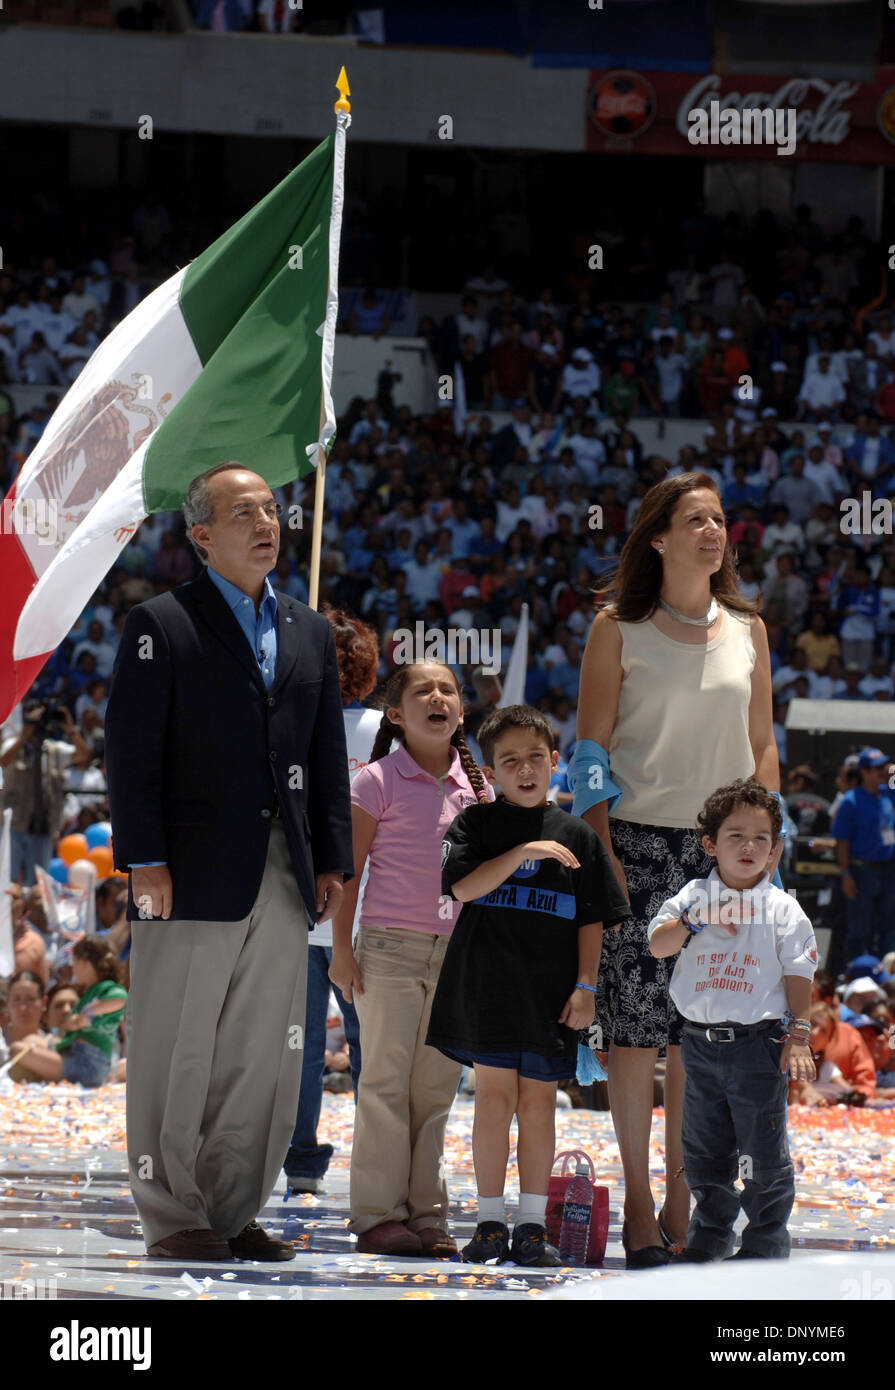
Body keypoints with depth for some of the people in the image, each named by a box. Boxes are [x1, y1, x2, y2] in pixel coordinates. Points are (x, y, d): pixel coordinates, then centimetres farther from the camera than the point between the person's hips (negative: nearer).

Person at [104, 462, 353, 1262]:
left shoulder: (309, 633, 17)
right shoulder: (161, 627, -1)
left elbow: (329, 755, 16)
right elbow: (131, 752, -6)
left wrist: (332, 861, 9)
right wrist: (144, 860, -13)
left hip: (283, 880, 5)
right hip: (192, 878, -5)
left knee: (267, 1059, 5)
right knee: (178, 1054, -2)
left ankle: (234, 1213, 11)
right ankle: (172, 1217, 4)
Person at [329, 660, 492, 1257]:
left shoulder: (477, 787, 11)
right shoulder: (379, 781, -2)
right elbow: (349, 869, -2)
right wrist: (342, 947, -7)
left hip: (457, 953, 4)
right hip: (391, 945, -4)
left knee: (436, 1086, 6)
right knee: (386, 1082, -3)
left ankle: (427, 1214, 11)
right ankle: (379, 1215, 0)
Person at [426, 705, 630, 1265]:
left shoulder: (575, 835, 6)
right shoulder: (477, 825, 3)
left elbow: (592, 920, 7)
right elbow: (464, 886, -12)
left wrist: (585, 987, -1)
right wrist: (524, 852, -18)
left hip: (551, 993, 1)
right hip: (488, 983, -1)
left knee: (539, 1101, 4)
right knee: (495, 1096, -1)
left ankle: (532, 1223, 10)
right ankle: (491, 1222, 6)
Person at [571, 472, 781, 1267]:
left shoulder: (747, 630, 10)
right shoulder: (618, 629, 0)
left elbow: (762, 745, 13)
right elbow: (591, 749, -1)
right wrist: (601, 851, -9)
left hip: (722, 849, 3)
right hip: (639, 841, -3)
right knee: (635, 1024, -4)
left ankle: (684, 1203, 10)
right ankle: (638, 1205, 4)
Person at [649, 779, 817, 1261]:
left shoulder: (782, 909, -1)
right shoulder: (694, 897, 5)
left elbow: (798, 975, 0)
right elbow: (658, 944, -4)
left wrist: (798, 1035, -7)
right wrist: (697, 921, -18)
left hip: (758, 1043, -3)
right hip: (701, 1040, 3)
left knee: (762, 1151, -2)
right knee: (703, 1149, 11)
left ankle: (766, 1240, 8)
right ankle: (710, 1234, 24)